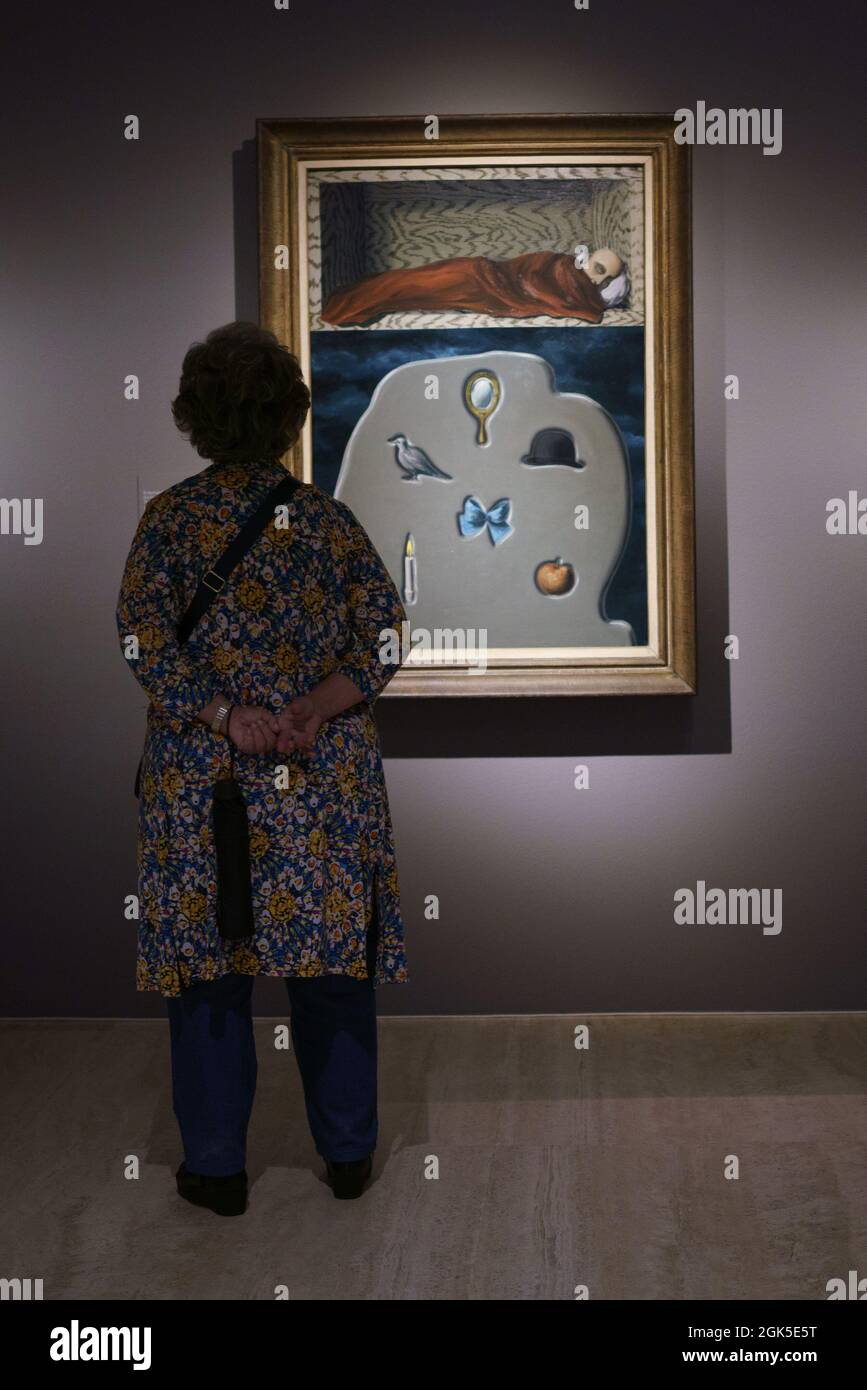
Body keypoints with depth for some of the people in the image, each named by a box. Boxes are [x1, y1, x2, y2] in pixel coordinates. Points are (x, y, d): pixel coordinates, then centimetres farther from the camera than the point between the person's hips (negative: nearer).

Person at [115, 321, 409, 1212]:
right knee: (331, 951, 12)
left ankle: (217, 1168, 19)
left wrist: (226, 716, -16)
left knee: (208, 964, 9)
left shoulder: (168, 518, -1)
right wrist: (316, 710, -14)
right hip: (326, 782, 2)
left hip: (201, 777, -1)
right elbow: (383, 630, -7)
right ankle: (348, 1154, 24)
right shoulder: (329, 516, 3)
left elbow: (143, 640, -12)